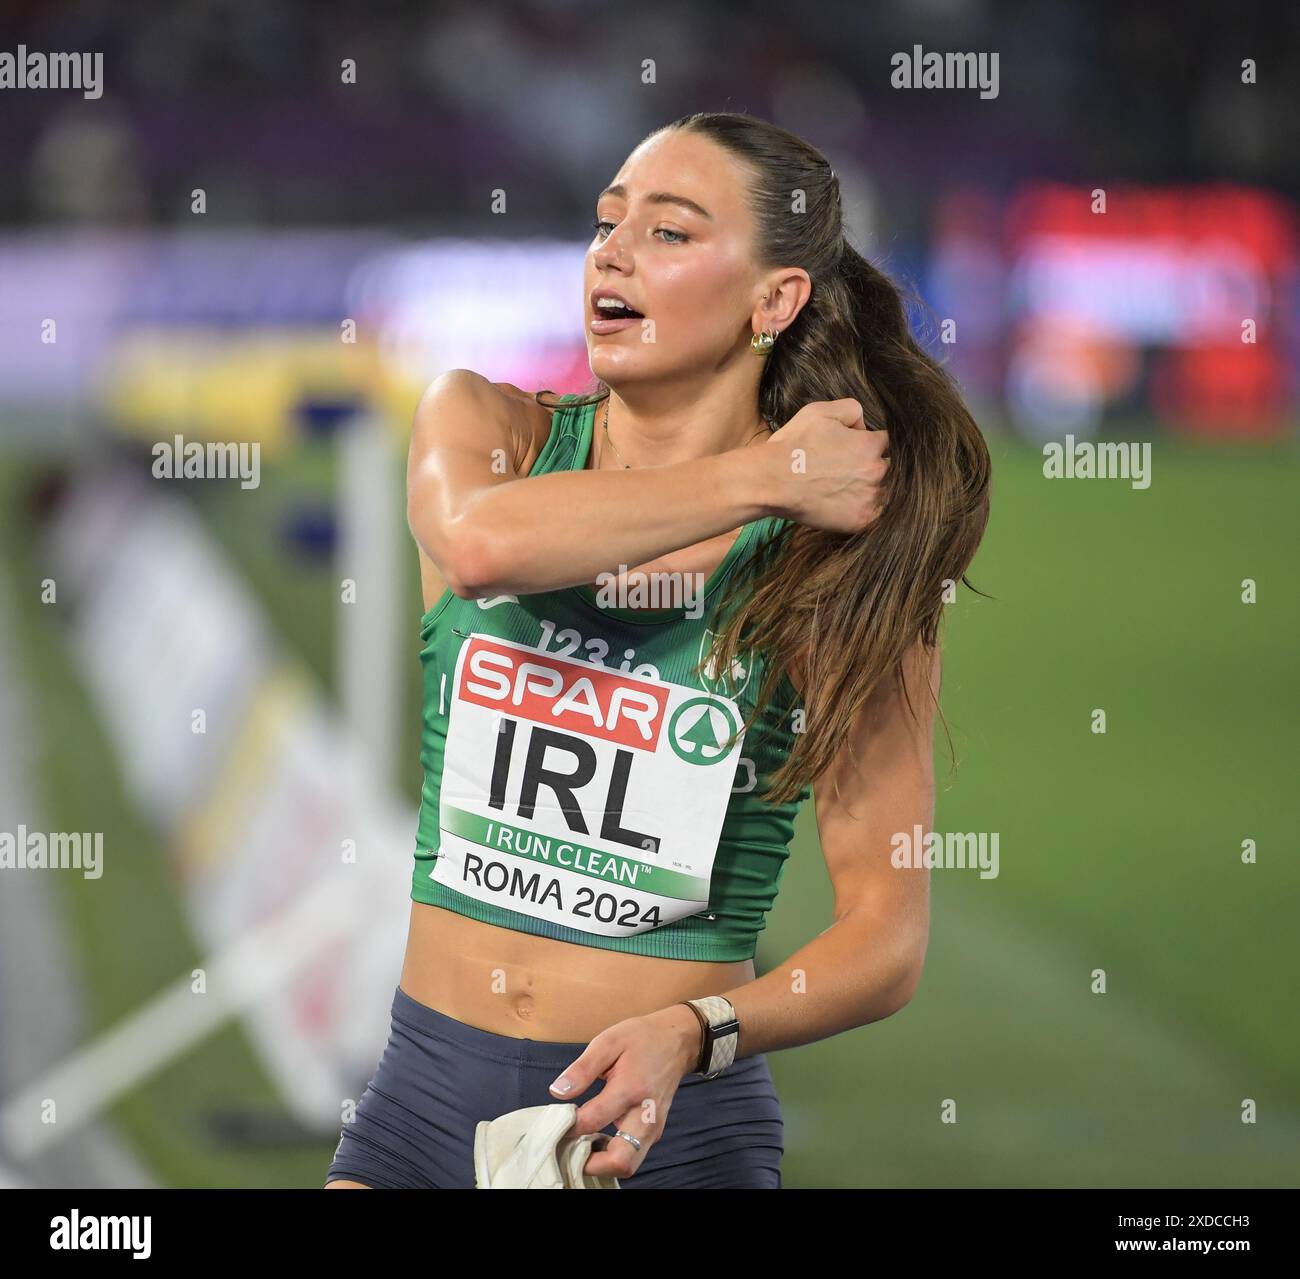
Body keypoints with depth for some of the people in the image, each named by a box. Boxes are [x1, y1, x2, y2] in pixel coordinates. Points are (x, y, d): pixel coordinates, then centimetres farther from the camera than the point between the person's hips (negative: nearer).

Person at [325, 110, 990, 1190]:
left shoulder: (843, 573, -4)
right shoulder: (483, 424, 4)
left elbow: (889, 942, -7)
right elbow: (480, 542, -22)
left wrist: (685, 1036, -24)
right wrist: (766, 476, -14)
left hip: (674, 1125, -2)